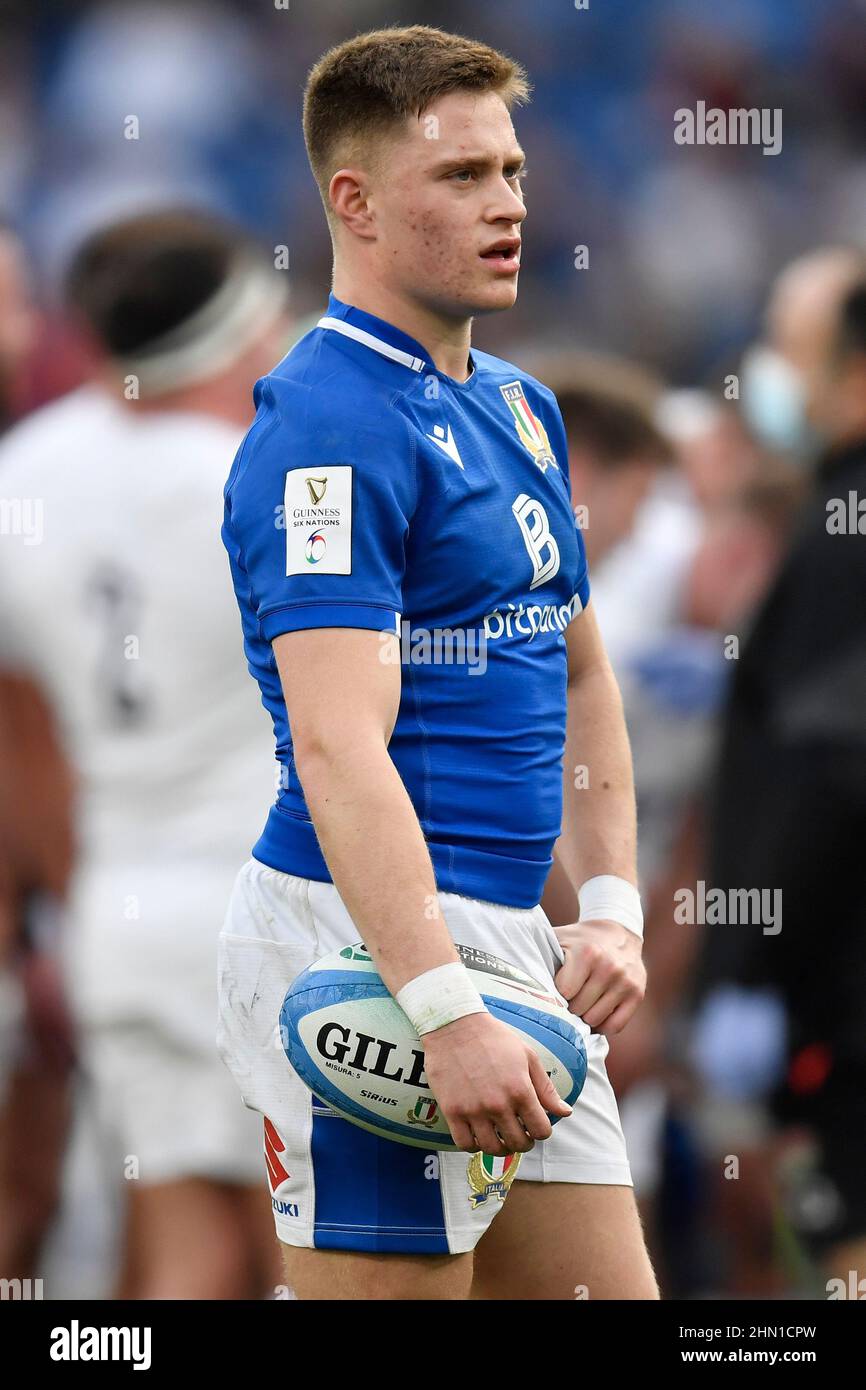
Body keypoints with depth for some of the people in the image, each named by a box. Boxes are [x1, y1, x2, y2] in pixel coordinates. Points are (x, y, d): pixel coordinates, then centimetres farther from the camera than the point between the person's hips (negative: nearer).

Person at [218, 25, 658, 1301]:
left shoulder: (519, 407, 16)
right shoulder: (330, 426, -14)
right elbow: (338, 745, -23)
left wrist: (612, 906, 9)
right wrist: (445, 1010, -31)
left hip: (514, 942, 9)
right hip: (368, 939, -9)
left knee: (610, 1296, 9)